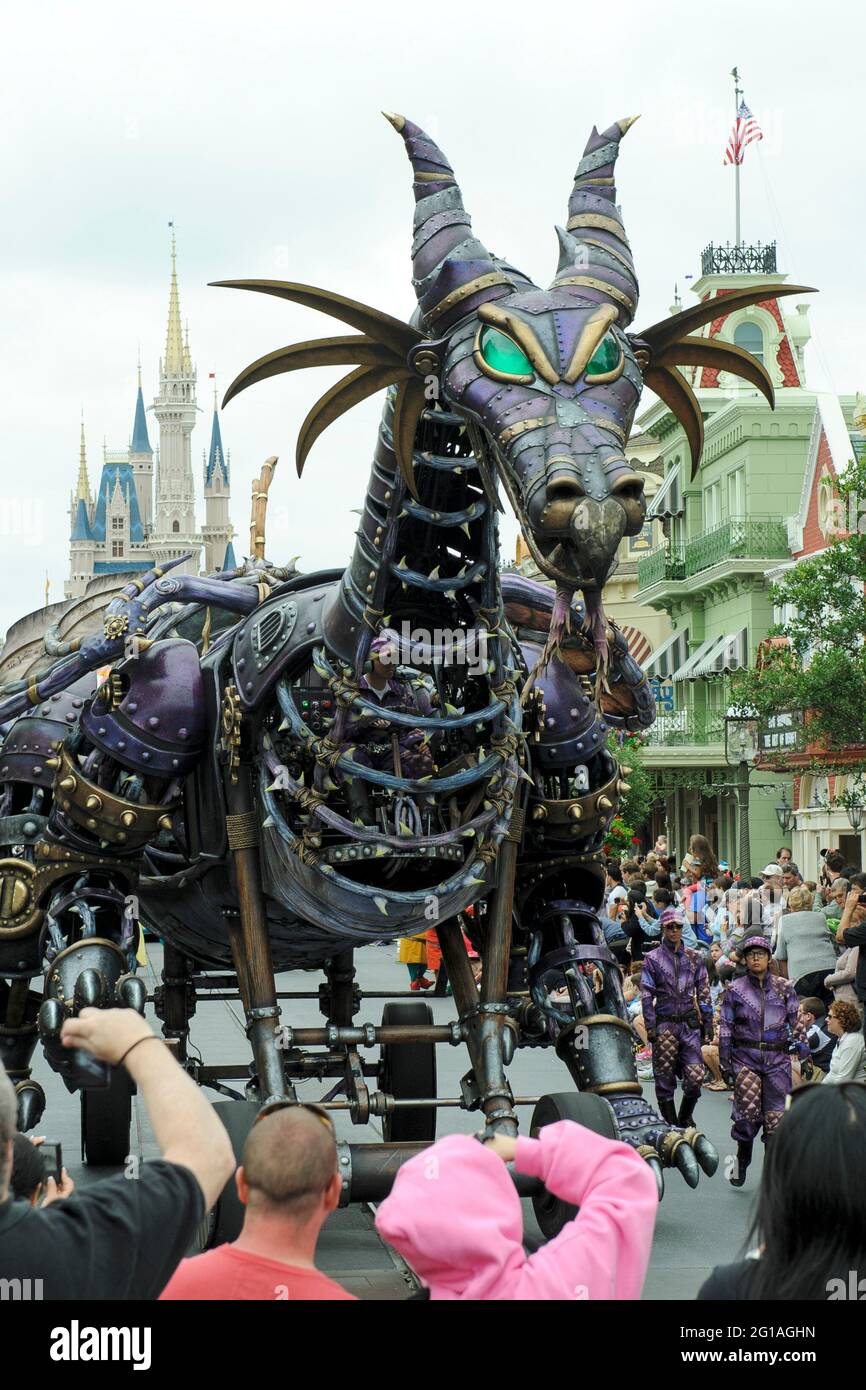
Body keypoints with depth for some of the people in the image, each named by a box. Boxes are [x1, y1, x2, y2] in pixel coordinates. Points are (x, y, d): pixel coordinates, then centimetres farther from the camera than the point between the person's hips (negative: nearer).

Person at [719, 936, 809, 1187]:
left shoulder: (784, 987, 6)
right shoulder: (735, 990, 4)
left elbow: (797, 1025, 10)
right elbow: (725, 1029, 6)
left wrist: (805, 1057, 5)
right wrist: (725, 1064, 3)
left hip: (778, 1059, 1)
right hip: (745, 1058, -1)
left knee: (776, 1115, -2)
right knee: (747, 1114, -12)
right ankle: (742, 1159, 11)